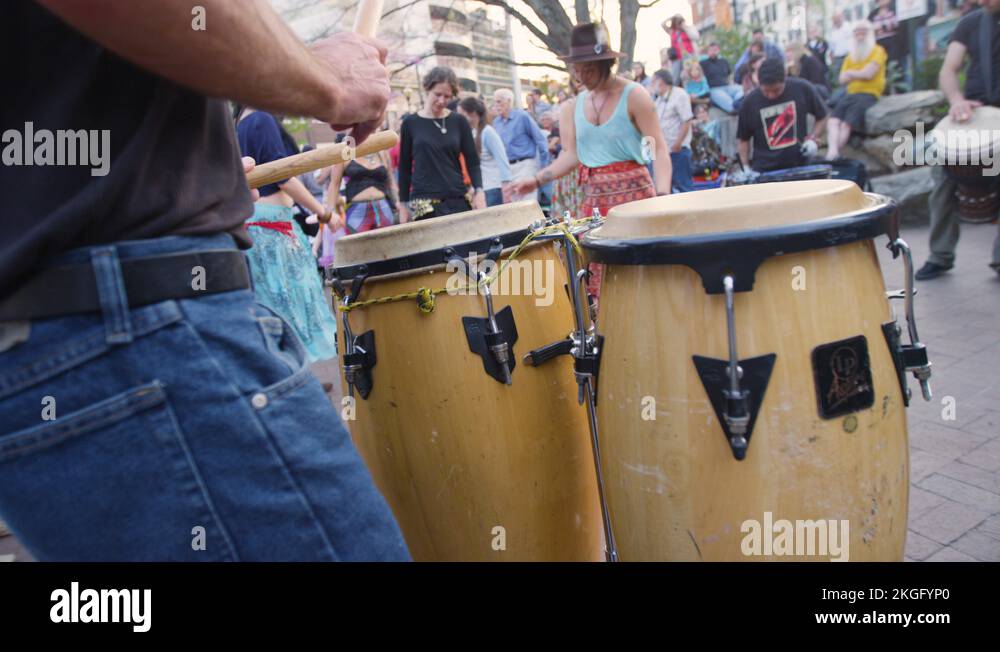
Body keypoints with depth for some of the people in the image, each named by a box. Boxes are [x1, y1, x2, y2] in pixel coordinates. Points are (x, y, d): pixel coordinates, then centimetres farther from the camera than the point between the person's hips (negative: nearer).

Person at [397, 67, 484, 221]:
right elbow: (405, 167, 8)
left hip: (458, 199, 2)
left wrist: (479, 190, -12)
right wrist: (403, 204, 5)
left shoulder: (459, 122, 6)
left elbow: (472, 161, 5)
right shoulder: (410, 123, 4)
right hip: (423, 202, -1)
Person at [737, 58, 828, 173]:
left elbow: (821, 116, 10)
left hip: (799, 166, 1)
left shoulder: (802, 89, -5)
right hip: (764, 171, 0)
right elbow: (743, 138, 5)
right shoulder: (750, 102, -5)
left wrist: (812, 139, -5)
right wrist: (746, 167, -4)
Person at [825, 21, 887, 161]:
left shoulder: (878, 50, 8)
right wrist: (860, 74, -2)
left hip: (869, 94, -5)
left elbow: (869, 73, -6)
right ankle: (832, 151, -46)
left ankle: (833, 154, -34)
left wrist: (851, 73, 9)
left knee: (846, 124, -30)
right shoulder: (850, 56, 25)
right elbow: (842, 79, 13)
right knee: (833, 121, -28)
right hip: (850, 94, 5)